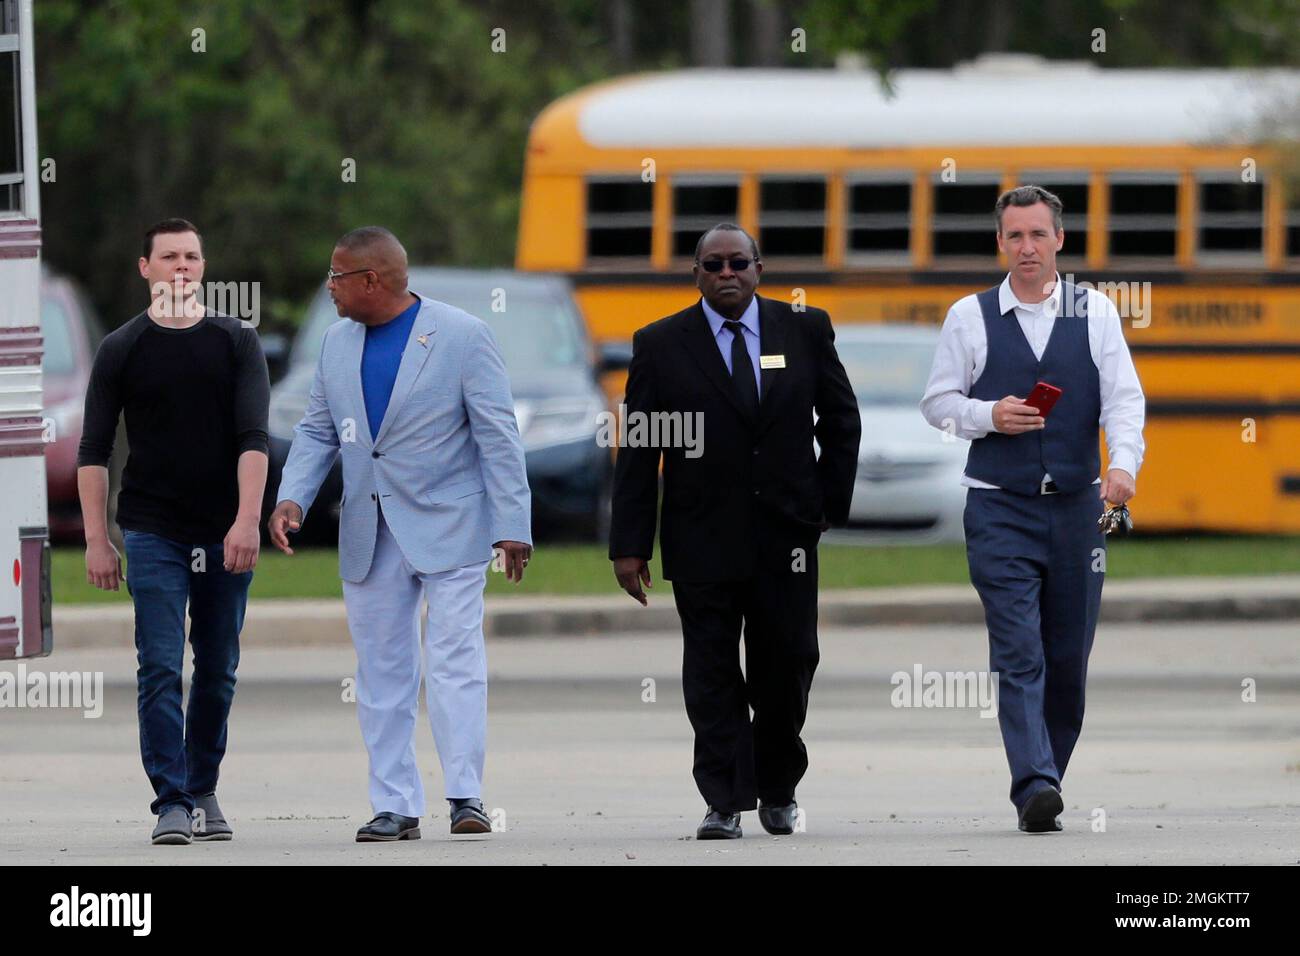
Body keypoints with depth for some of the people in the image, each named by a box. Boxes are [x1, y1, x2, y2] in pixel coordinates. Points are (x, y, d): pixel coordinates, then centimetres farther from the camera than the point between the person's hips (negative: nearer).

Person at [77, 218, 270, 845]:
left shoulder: (236, 343, 6)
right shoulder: (122, 350, 4)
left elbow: (253, 438, -3)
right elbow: (93, 451, 4)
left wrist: (247, 521, -15)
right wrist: (96, 540, -4)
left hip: (224, 536, 2)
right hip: (152, 534, -2)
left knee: (218, 671, 7)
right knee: (160, 669, -10)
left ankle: (203, 792, 20)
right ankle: (171, 803, -13)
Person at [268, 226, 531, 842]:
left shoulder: (462, 336, -6)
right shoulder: (337, 343, 11)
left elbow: (498, 437, -7)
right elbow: (317, 432, 15)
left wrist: (511, 526, -12)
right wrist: (291, 497, -3)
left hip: (447, 529, -5)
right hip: (369, 534, 5)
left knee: (454, 661, -13)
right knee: (382, 673, 5)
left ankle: (466, 796, -14)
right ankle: (395, 807, 8)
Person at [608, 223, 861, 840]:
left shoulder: (805, 331, 5)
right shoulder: (661, 345, 1)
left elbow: (841, 420, 14)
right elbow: (637, 451, 0)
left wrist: (830, 504, 6)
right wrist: (629, 544, -4)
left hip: (785, 535, 1)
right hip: (702, 537, -1)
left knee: (787, 662, 4)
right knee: (712, 673, -2)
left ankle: (778, 789, 23)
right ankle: (725, 804, 0)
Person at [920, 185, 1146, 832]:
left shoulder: (1095, 312, 6)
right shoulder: (970, 318, 5)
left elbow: (1123, 396, -1)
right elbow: (937, 402, 8)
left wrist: (1123, 464, -18)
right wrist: (989, 416, -11)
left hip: (1076, 506, 2)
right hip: (1000, 510, -2)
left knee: (1068, 661, 5)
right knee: (1020, 657, -13)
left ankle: (1043, 782, 18)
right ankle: (1035, 790, -21)